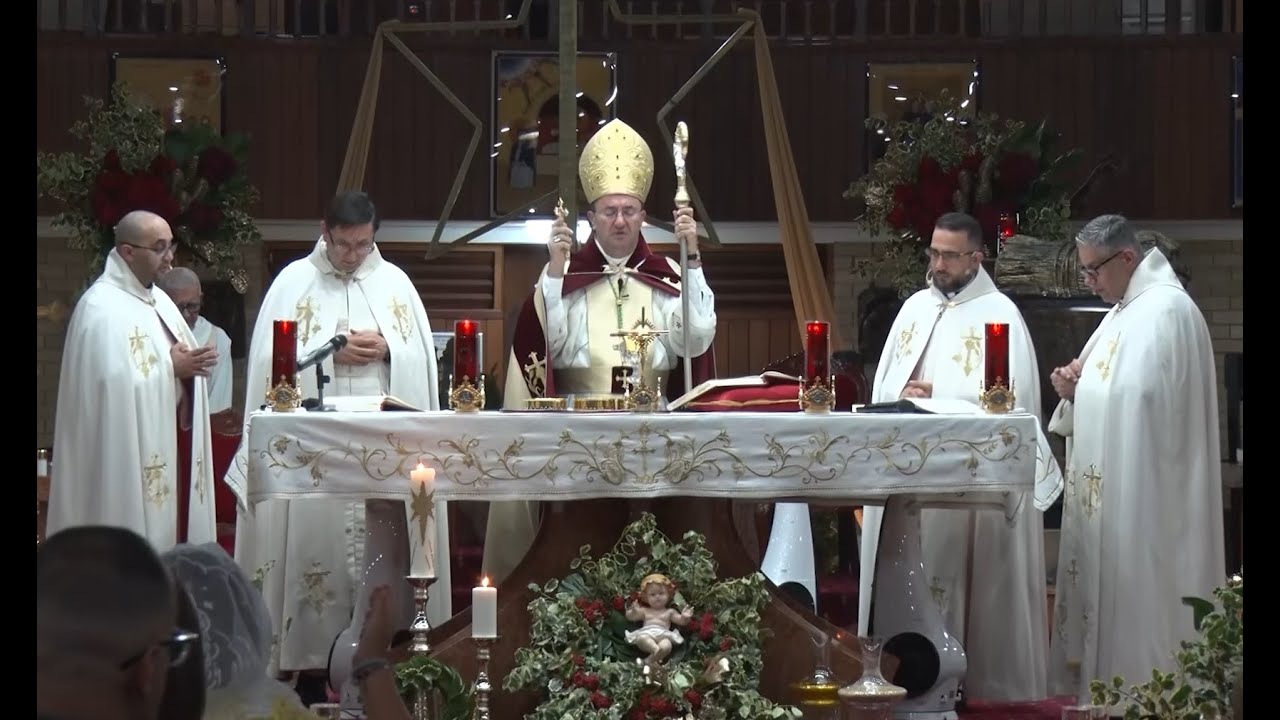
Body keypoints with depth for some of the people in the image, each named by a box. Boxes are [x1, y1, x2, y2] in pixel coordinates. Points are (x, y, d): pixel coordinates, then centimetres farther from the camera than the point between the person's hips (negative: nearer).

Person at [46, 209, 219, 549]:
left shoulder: (159, 300, 14)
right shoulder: (102, 308, -14)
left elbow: (180, 360, 19)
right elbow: (115, 384, -23)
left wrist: (191, 364, -3)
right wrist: (171, 367, -17)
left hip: (167, 454, 9)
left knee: (168, 533, 9)